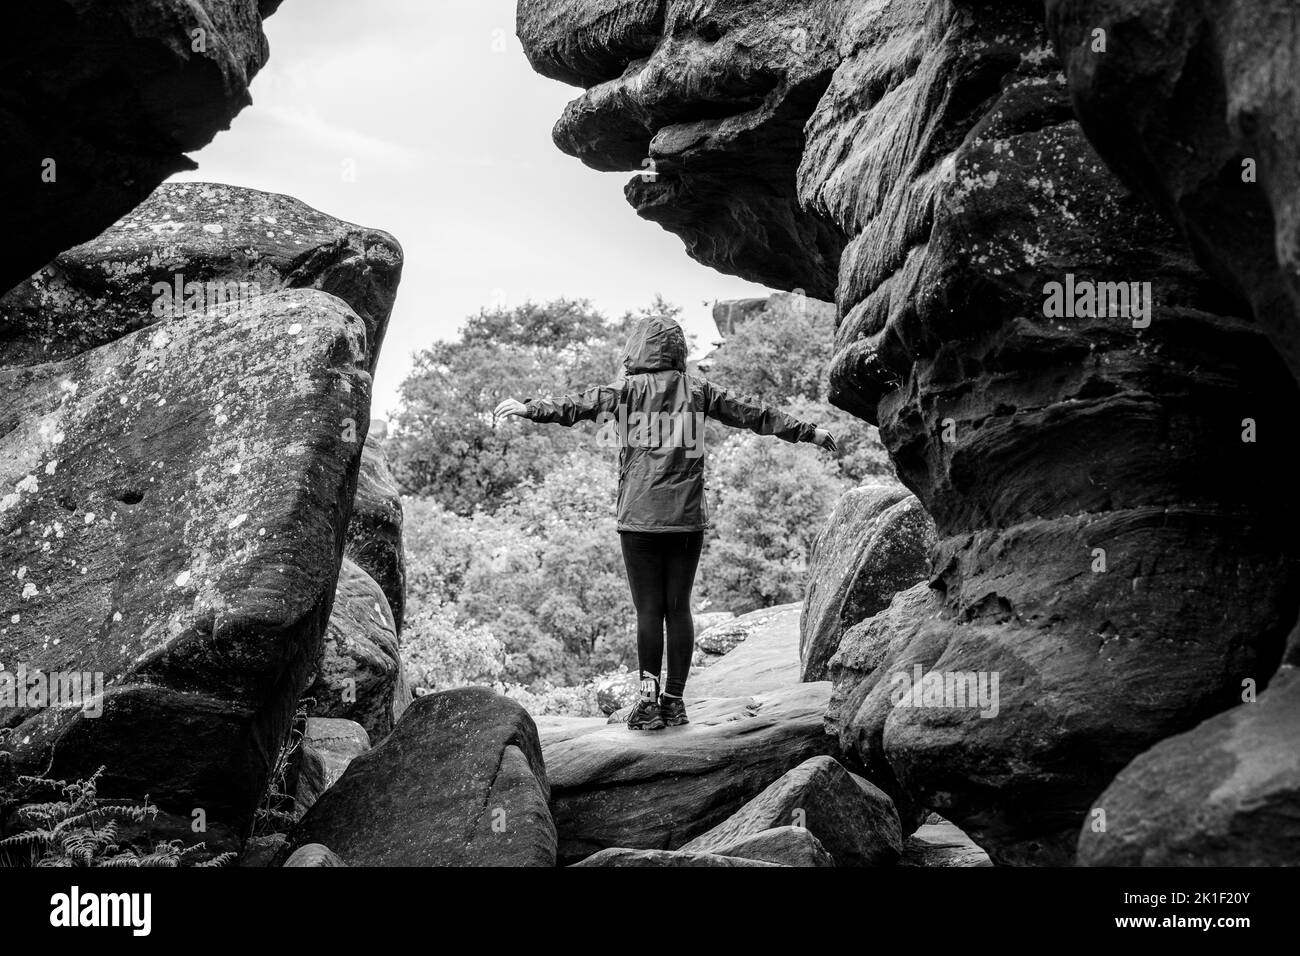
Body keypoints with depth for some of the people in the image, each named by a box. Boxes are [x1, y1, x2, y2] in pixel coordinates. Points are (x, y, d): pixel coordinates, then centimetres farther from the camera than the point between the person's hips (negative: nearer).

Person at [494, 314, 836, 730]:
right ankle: (674, 702, 9)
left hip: (640, 519, -2)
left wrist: (529, 408, 12)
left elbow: (574, 406, 0)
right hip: (688, 517, 2)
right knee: (679, 608, 6)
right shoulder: (698, 390, 7)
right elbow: (753, 415, 10)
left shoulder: (626, 390, 0)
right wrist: (808, 432, 18)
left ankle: (649, 700, -3)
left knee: (648, 610, 0)